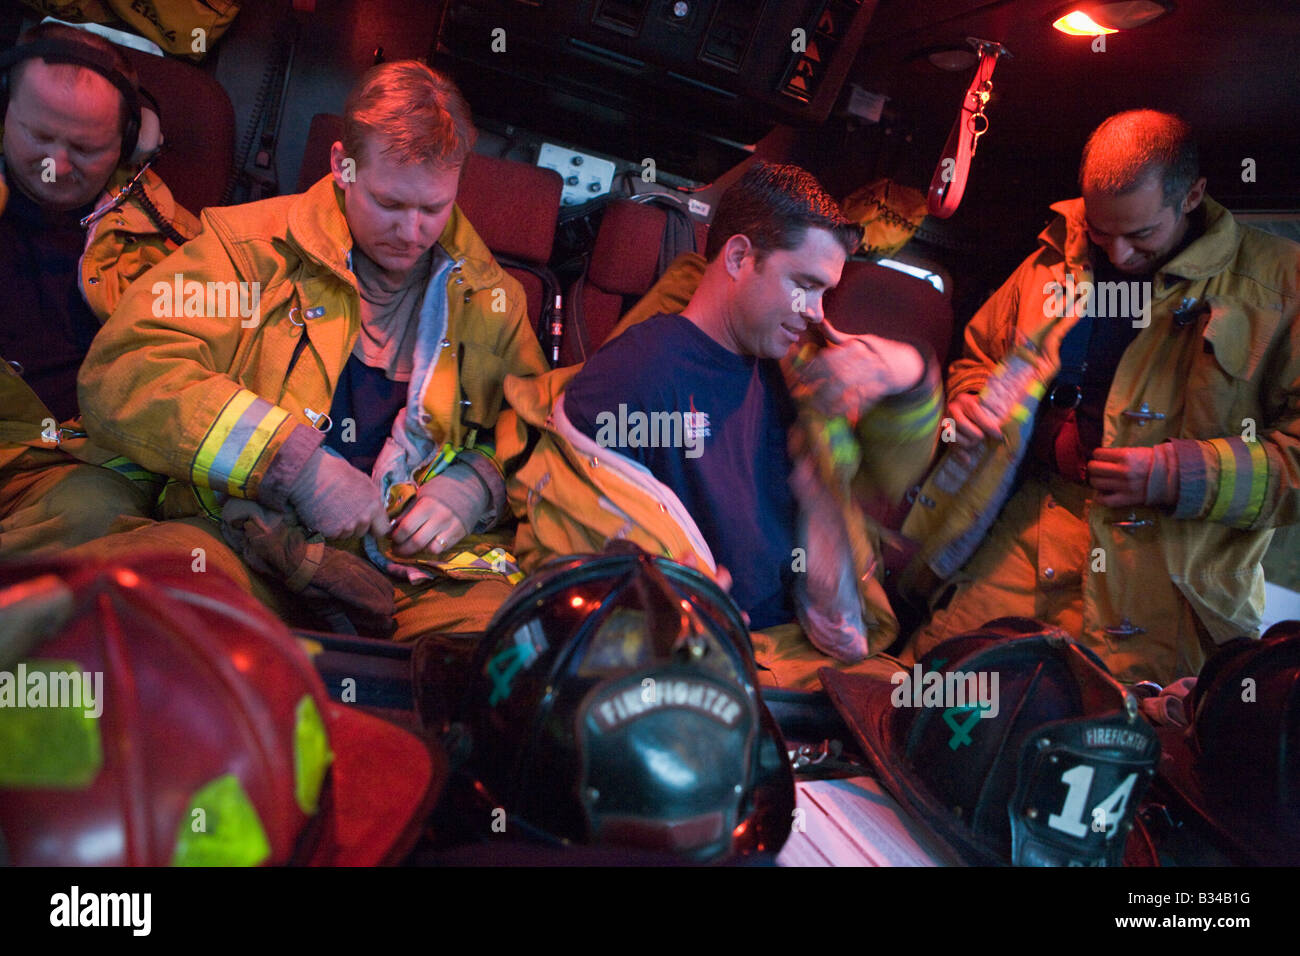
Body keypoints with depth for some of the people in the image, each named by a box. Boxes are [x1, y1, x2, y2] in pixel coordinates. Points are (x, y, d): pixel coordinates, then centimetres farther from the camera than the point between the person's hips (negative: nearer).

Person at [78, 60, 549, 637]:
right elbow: (119, 374, -7)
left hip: (410, 572, 2)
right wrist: (292, 463, -17)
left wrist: (473, 486, 0)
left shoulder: (489, 299, 14)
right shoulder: (251, 249, 5)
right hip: (240, 546, -1)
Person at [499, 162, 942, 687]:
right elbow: (555, 541, -10)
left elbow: (884, 476, 20)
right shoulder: (634, 371, -10)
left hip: (803, 640, 8)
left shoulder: (785, 367, 13)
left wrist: (907, 379, 0)